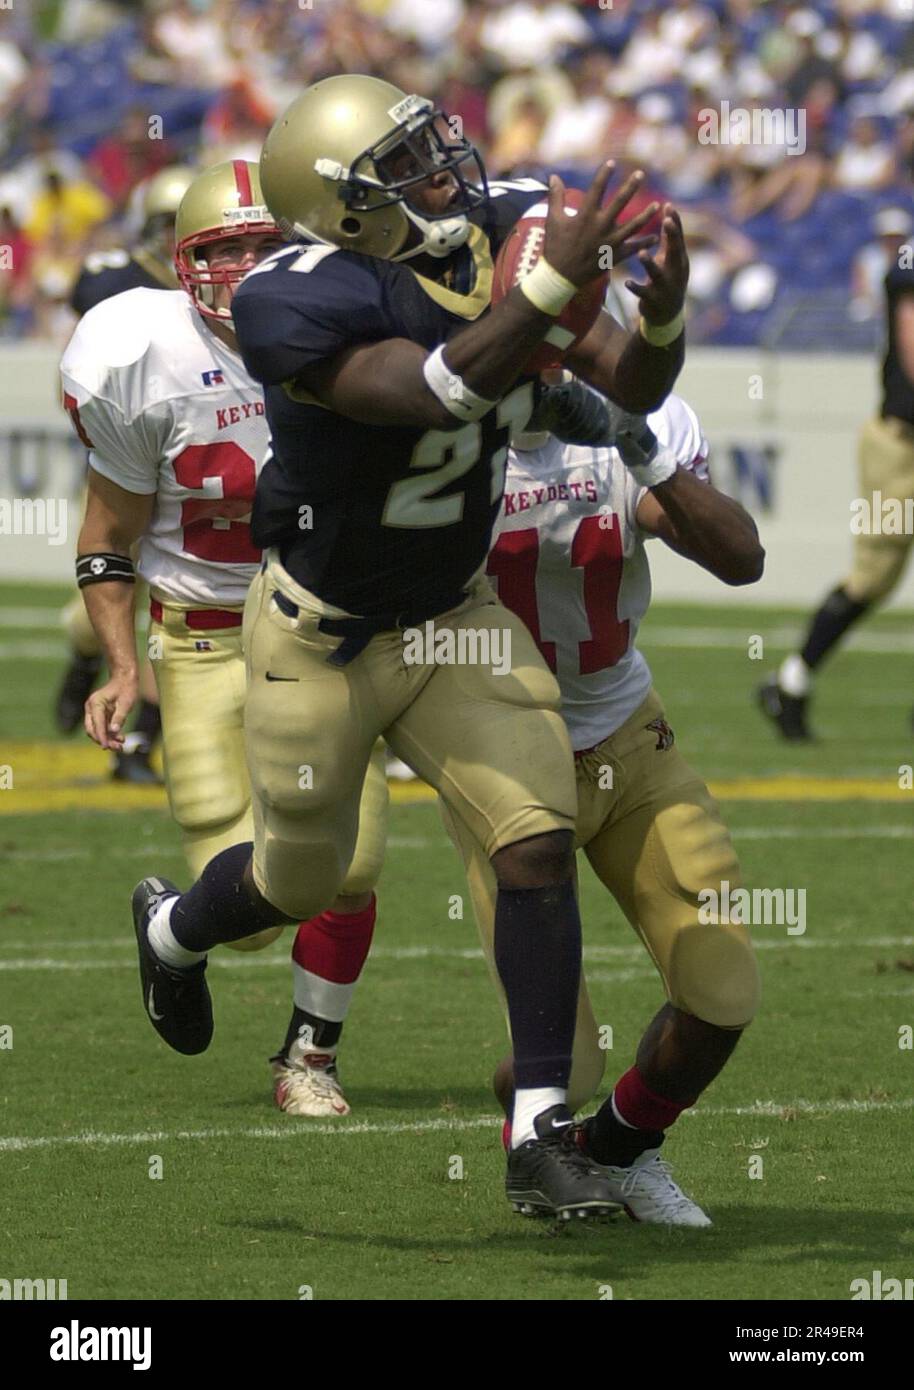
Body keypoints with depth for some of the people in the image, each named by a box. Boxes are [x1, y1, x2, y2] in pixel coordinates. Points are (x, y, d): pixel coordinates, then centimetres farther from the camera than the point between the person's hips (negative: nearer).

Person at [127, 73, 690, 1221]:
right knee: (301, 881, 17)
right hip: (322, 639, -4)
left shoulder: (505, 228, -11)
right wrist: (554, 283, -51)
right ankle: (173, 930, 54)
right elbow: (442, 394, -45)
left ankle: (541, 1137, -7)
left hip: (455, 615, 4)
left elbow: (631, 388, -9)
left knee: (537, 843, -12)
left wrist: (663, 316, -30)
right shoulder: (311, 305, -31)